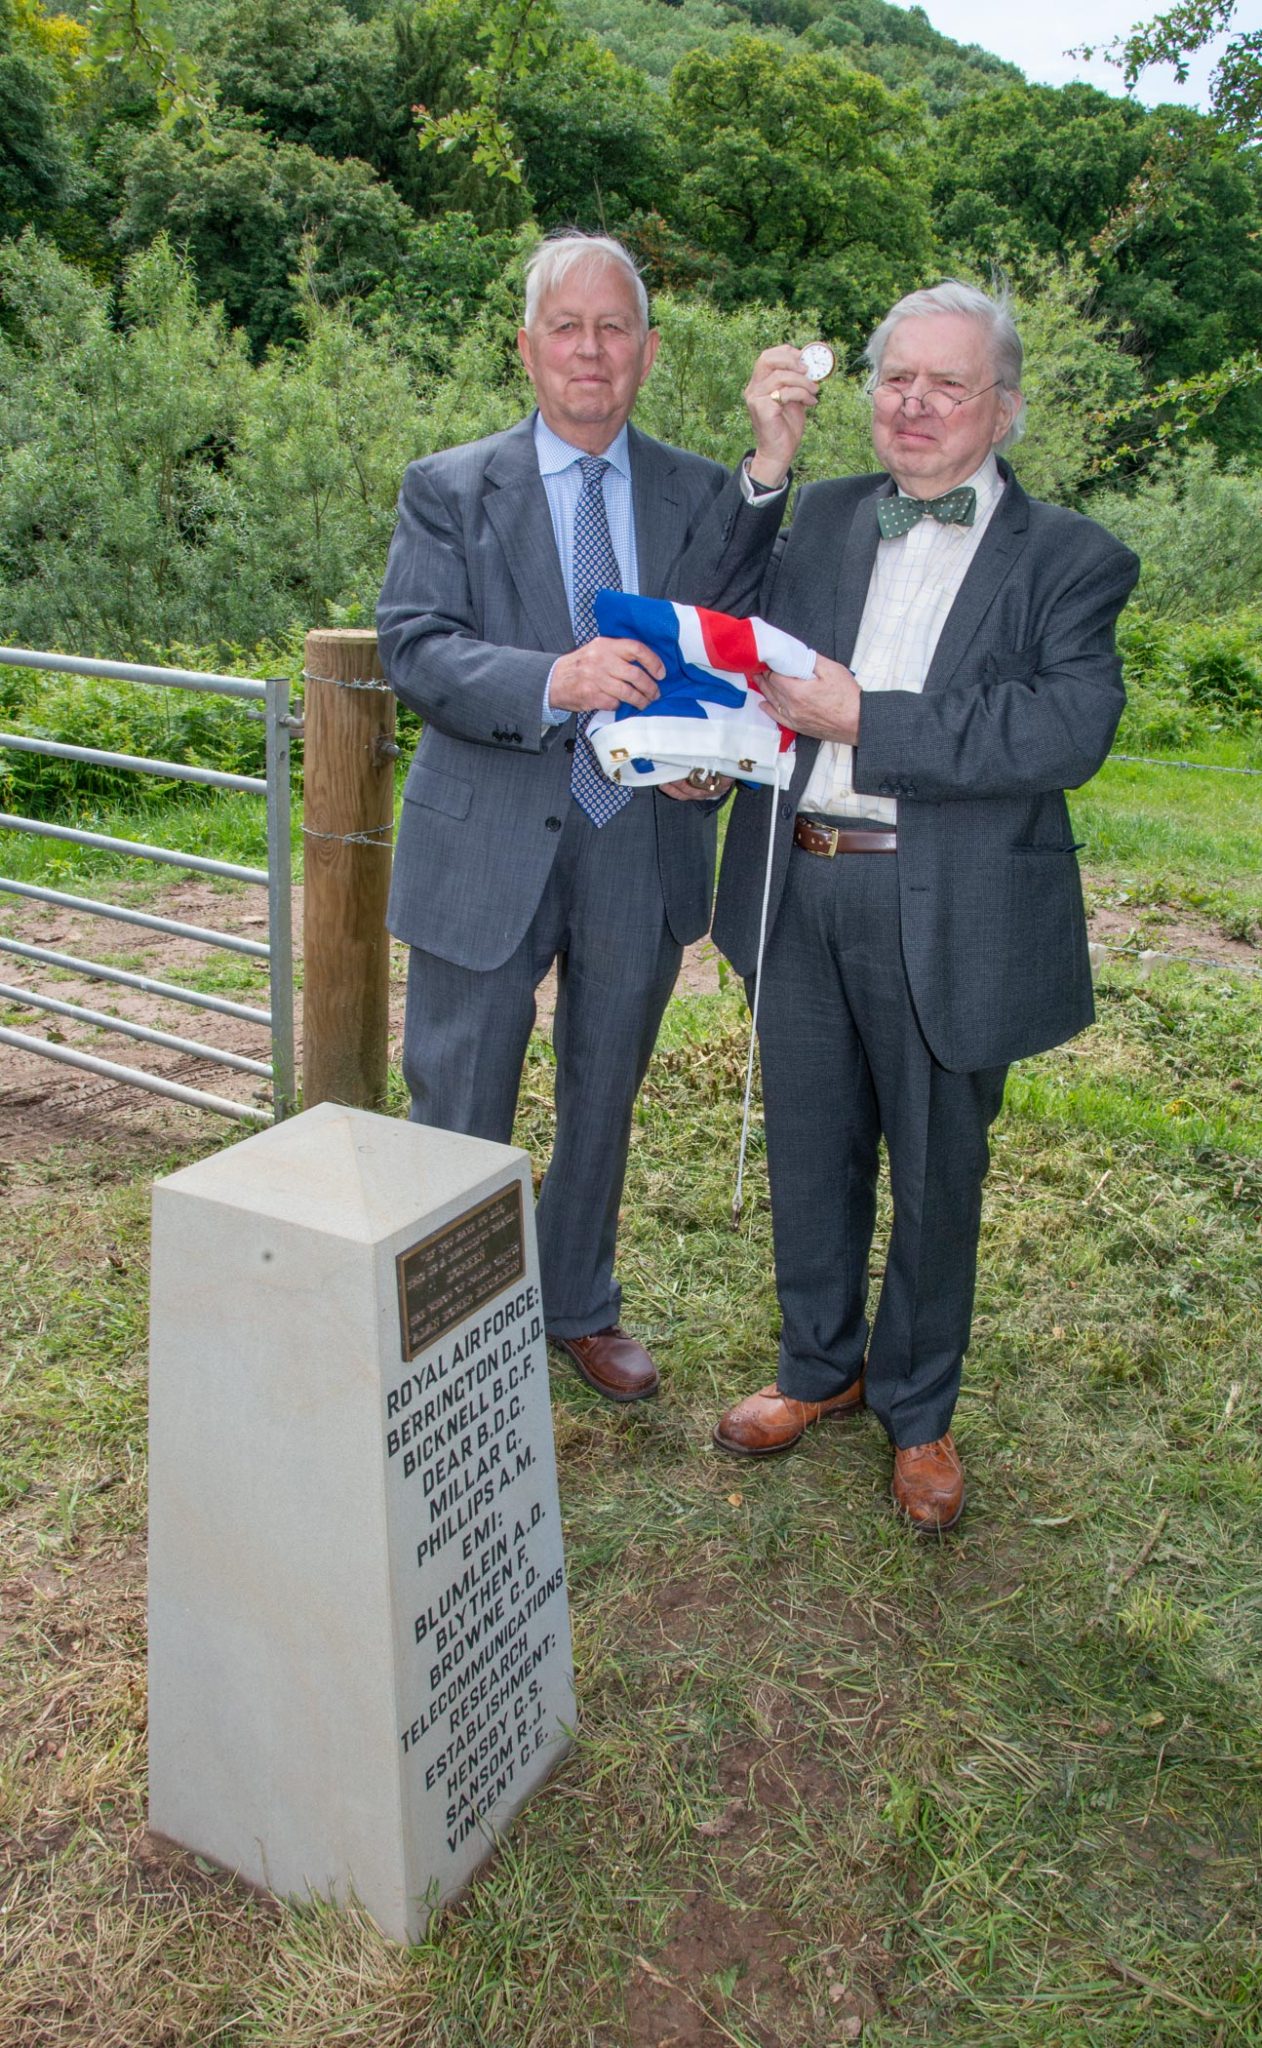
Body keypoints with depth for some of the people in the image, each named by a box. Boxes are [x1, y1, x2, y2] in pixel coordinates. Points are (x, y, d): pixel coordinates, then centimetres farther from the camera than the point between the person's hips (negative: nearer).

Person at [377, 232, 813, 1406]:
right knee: (457, 1112, 7)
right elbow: (414, 650, -14)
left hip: (641, 852, 3)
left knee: (603, 1099, 19)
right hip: (490, 852, -2)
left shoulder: (705, 495, 6)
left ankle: (577, 1306, 41)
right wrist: (553, 681, -31)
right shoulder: (449, 489, -1)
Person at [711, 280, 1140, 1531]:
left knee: (936, 1172, 11)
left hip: (949, 911, -3)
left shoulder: (1068, 560, -3)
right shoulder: (823, 519, 11)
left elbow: (1071, 729, -17)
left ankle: (918, 1409, 33)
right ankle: (820, 1367, 39)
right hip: (798, 889, 4)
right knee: (810, 1149, 16)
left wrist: (866, 717, -22)